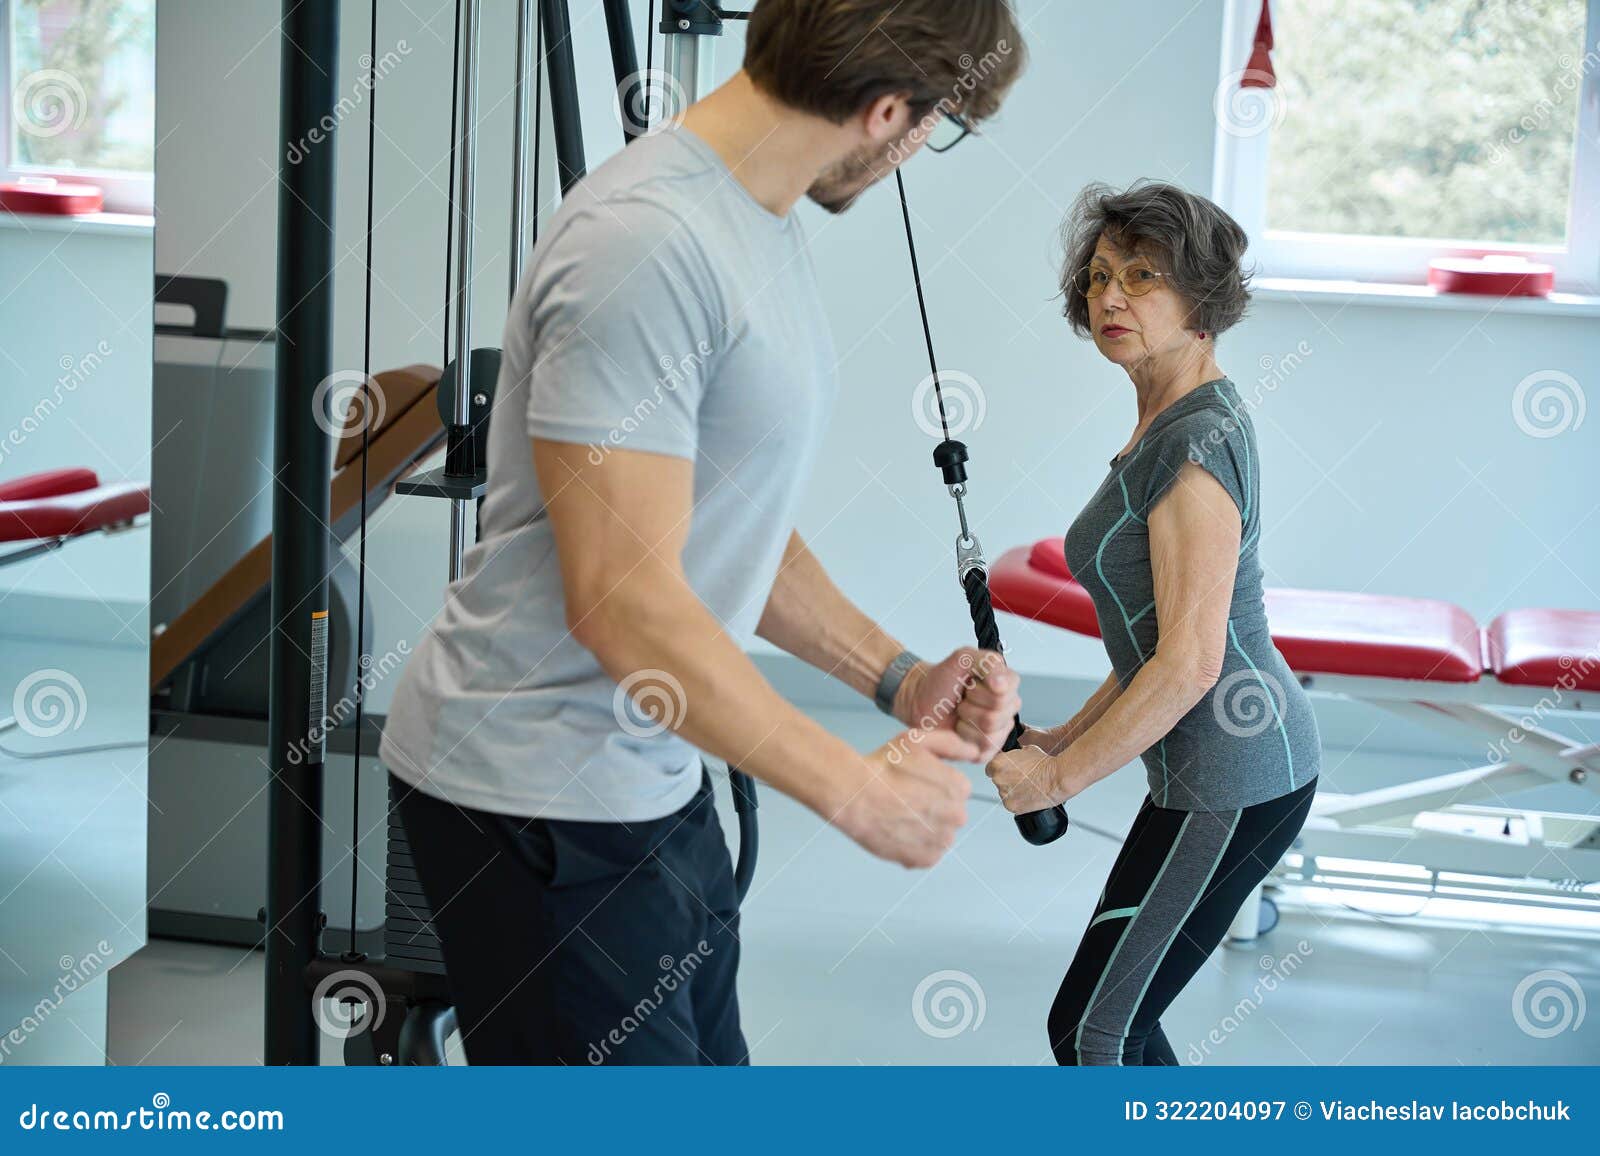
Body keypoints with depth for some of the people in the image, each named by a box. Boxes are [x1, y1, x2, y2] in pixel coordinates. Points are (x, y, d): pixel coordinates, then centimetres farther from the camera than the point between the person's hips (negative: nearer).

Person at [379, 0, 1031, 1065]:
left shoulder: (767, 222, 10)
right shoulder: (649, 244, -23)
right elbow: (623, 600, -26)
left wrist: (899, 679, 6)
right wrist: (857, 789, -19)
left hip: (658, 778, 10)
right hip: (543, 801, -10)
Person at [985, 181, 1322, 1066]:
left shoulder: (1195, 444, -19)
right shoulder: (1169, 426, 12)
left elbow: (1190, 662, -23)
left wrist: (1060, 775, -15)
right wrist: (1071, 736, 15)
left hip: (1231, 784, -10)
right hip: (1236, 766, 10)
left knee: (1092, 1031, -3)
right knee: (1118, 1016, 17)